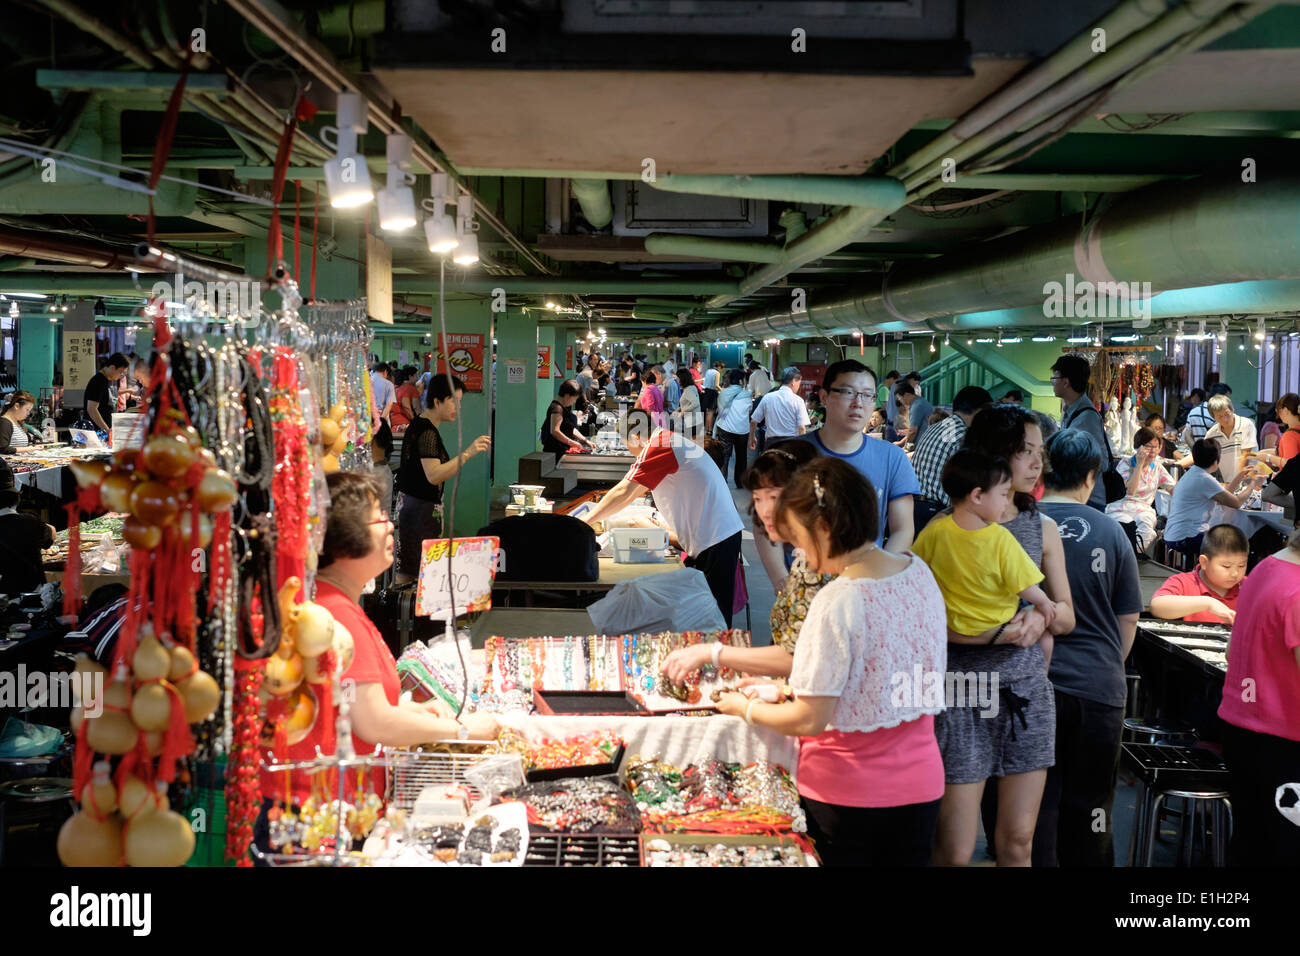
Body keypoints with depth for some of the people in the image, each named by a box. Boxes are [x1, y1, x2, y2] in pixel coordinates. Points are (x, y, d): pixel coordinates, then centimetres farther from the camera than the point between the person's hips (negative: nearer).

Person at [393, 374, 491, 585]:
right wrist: (467, 453, -33)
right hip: (421, 509, -10)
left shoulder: (420, 425, 15)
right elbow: (433, 475, -28)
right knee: (408, 575, -8)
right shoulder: (427, 432, -18)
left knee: (406, 571, 10)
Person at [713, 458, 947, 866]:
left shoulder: (836, 603, -24)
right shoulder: (920, 573, -2)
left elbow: (810, 720, -20)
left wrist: (745, 709, -1)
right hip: (920, 786, 6)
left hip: (845, 795, -6)